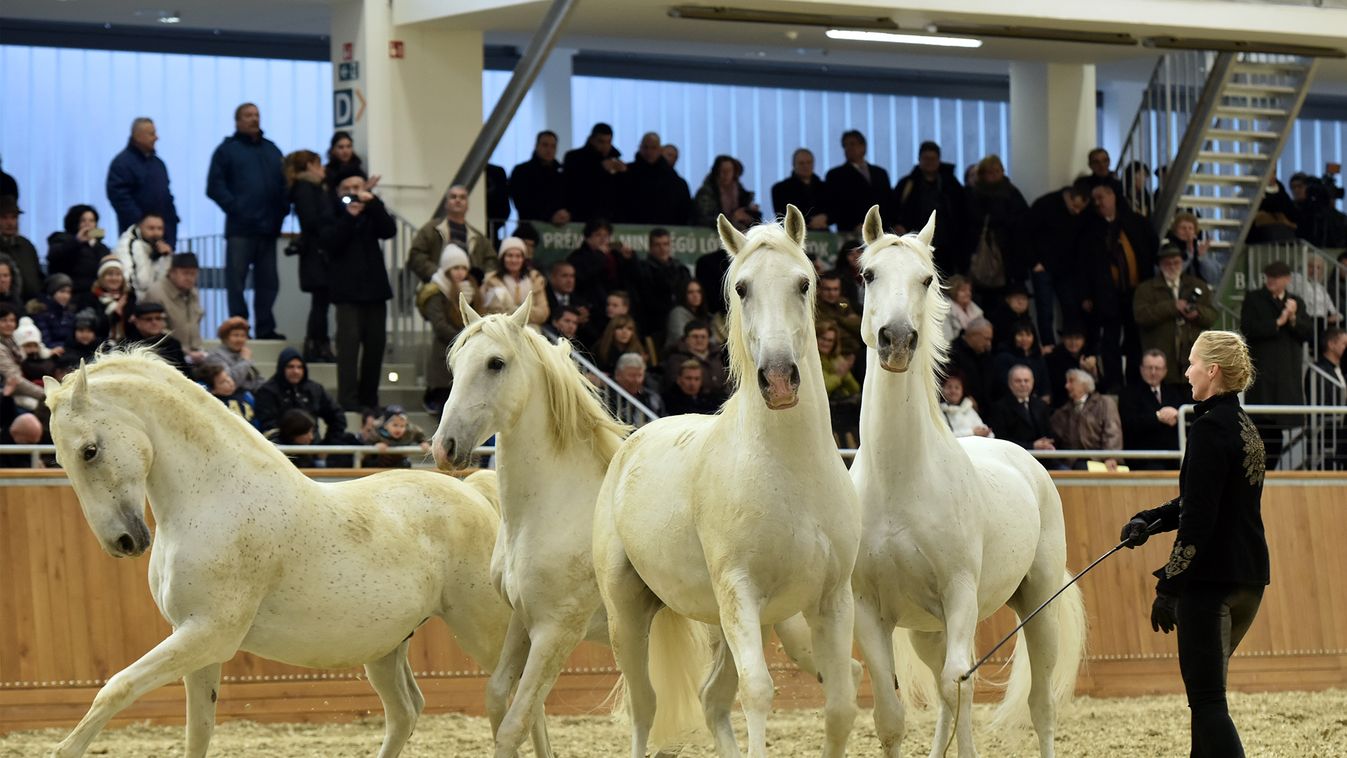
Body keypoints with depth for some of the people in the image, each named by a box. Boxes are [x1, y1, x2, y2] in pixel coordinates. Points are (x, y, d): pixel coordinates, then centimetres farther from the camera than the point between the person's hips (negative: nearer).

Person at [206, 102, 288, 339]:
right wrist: (234, 207, -13)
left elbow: (285, 182, 18)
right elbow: (215, 186, -3)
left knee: (268, 281, 6)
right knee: (236, 279, -5)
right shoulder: (228, 149, 4)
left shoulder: (271, 149, 19)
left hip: (268, 228, 5)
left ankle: (265, 328, 11)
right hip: (240, 228, -5)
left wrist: (283, 208, 1)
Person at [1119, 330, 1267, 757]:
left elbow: (1198, 520, -19)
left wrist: (1168, 586, -16)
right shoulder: (1245, 427, 14)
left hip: (1211, 579, -10)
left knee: (1206, 699, -8)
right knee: (1206, 693, 19)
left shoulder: (1210, 428, -16)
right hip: (1250, 577, 10)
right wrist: (1148, 521, 7)